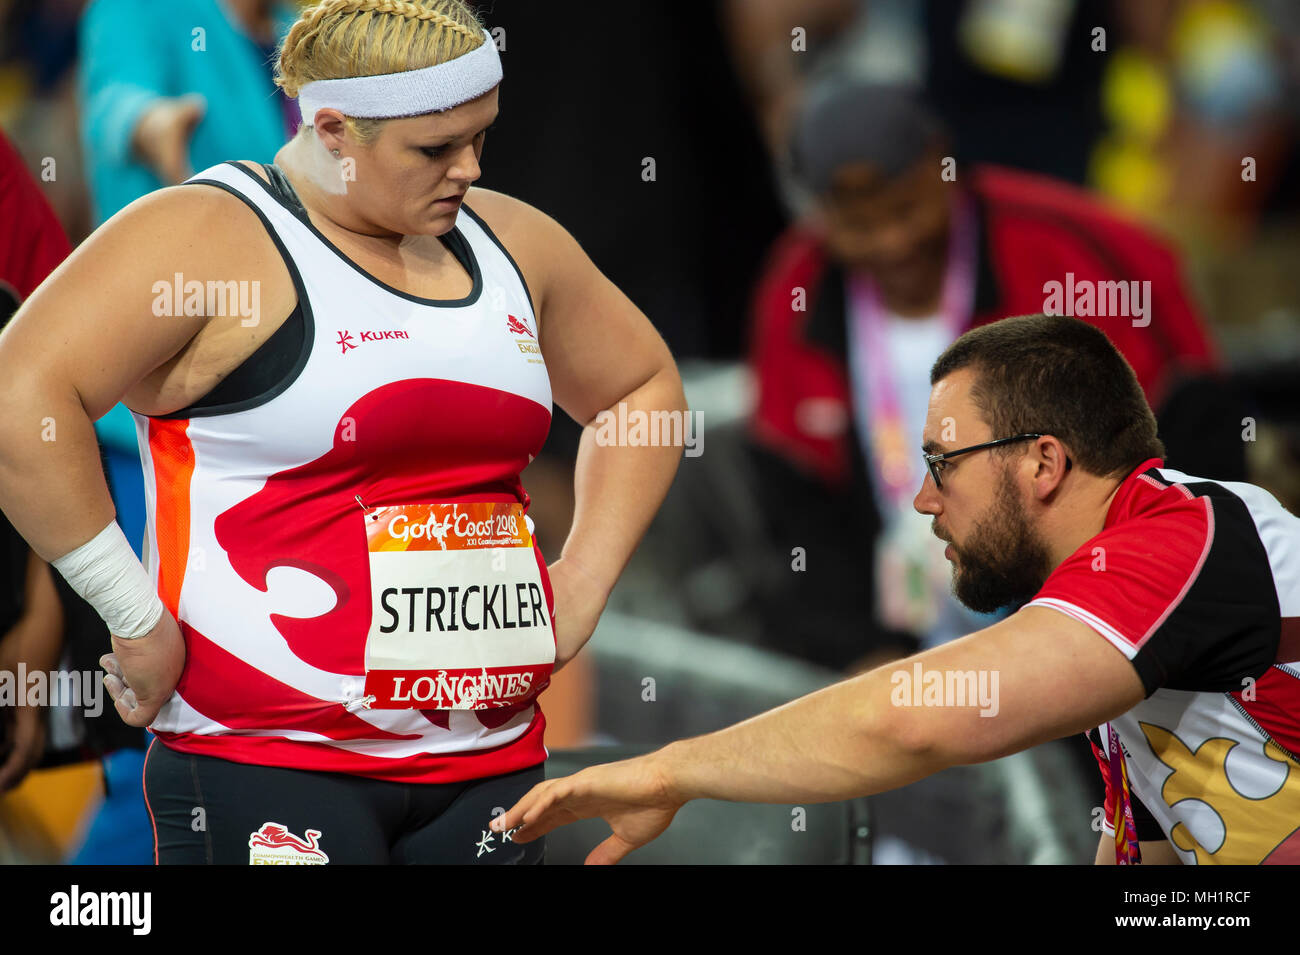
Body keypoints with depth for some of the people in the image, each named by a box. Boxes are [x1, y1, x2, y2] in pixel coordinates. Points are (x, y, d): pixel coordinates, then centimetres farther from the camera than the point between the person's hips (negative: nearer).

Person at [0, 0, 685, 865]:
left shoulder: (508, 242, 14)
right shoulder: (209, 236, -8)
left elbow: (644, 386, 30)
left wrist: (583, 585, 16)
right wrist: (137, 620, -18)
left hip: (492, 756, 7)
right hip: (265, 760, -6)